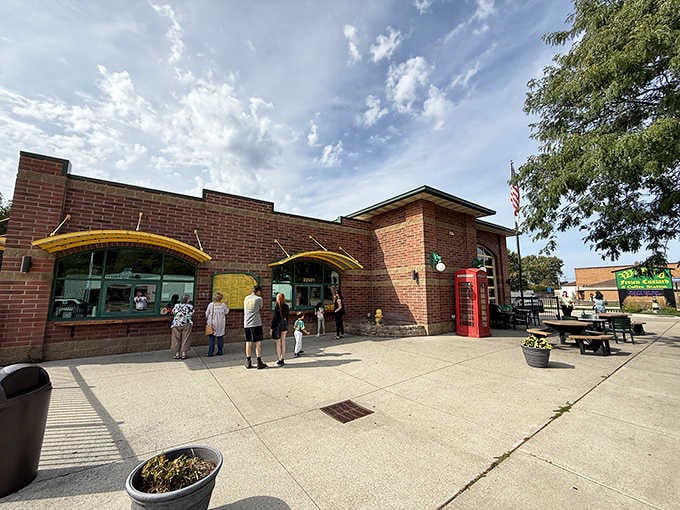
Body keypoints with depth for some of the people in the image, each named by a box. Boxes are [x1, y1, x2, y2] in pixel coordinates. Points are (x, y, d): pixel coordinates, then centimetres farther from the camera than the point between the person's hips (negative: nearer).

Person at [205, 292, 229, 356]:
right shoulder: (223, 305, -6)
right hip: (221, 324, 1)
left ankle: (210, 352, 5)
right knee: (220, 337, 9)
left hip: (212, 323, -1)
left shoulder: (211, 304, -8)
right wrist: (226, 306, 14)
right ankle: (220, 351, 13)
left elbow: (207, 314, -2)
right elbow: (226, 312, 3)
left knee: (211, 338, 5)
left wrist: (207, 320, 16)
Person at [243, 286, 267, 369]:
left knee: (248, 342, 11)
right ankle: (259, 362, 3)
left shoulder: (246, 298, 11)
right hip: (256, 323, -6)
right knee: (258, 343, 0)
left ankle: (248, 363, 16)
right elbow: (260, 309, 7)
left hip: (246, 324, 6)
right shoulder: (259, 299, -5)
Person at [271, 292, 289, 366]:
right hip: (284, 325, 5)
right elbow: (287, 317, 9)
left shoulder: (277, 307, -12)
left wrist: (272, 328, -6)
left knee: (278, 344, 3)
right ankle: (282, 359, 19)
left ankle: (279, 360, 6)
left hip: (278, 325, -5)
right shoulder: (286, 307, 3)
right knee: (283, 343, 12)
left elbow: (274, 318, -12)